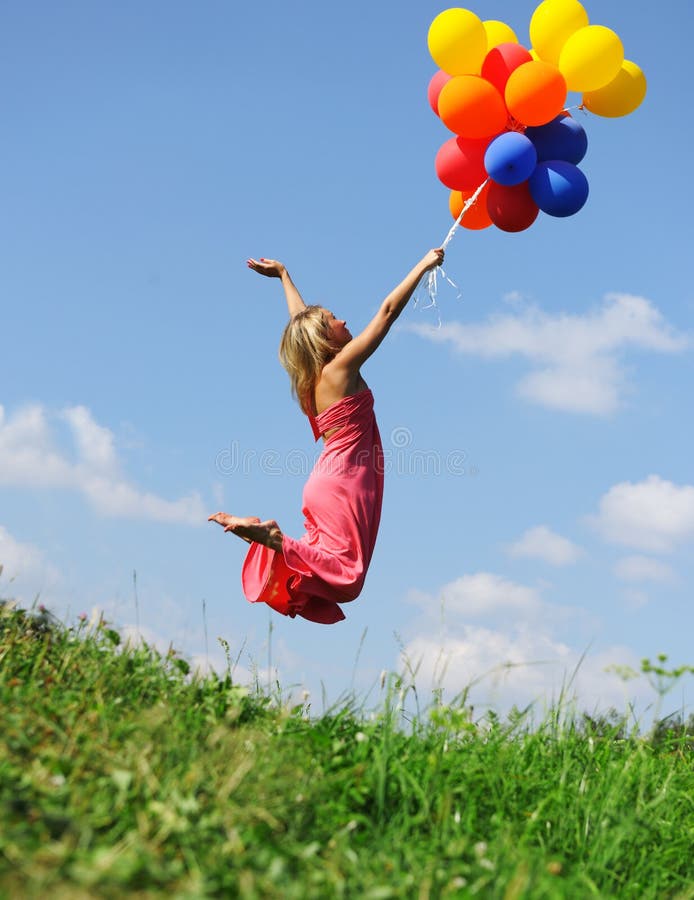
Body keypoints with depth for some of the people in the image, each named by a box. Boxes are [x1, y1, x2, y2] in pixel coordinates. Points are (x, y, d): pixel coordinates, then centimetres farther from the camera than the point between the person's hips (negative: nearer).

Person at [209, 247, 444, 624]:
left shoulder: (315, 371, 11)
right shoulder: (341, 367, -10)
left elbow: (301, 319, 28)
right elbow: (387, 312, -9)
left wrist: (284, 276, 39)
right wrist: (424, 265, -2)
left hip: (329, 478, 9)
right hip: (342, 483, -9)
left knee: (324, 559, 12)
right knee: (345, 576, -12)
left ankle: (263, 534, 1)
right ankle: (275, 540, -18)